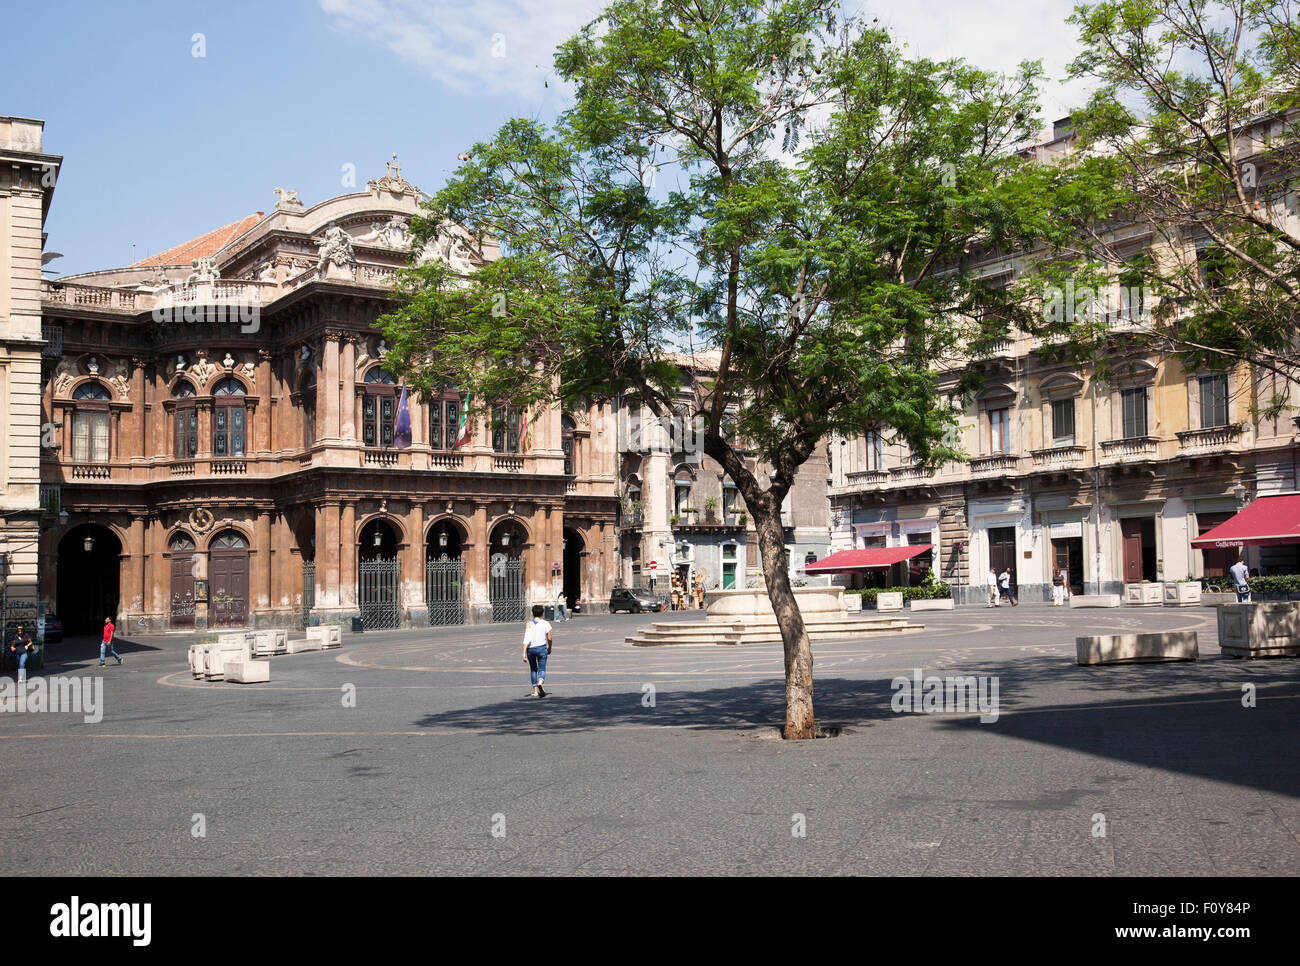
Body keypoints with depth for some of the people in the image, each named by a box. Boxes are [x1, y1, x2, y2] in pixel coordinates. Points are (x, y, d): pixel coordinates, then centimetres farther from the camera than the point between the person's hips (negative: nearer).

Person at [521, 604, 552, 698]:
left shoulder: (528, 624, -5)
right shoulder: (545, 624, -3)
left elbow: (526, 639, -12)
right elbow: (549, 638, 1)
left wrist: (524, 652, -12)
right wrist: (549, 648, 18)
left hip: (530, 649, 1)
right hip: (542, 648, -1)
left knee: (533, 669, 17)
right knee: (542, 669, 1)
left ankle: (535, 691, 20)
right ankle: (540, 683, -31)